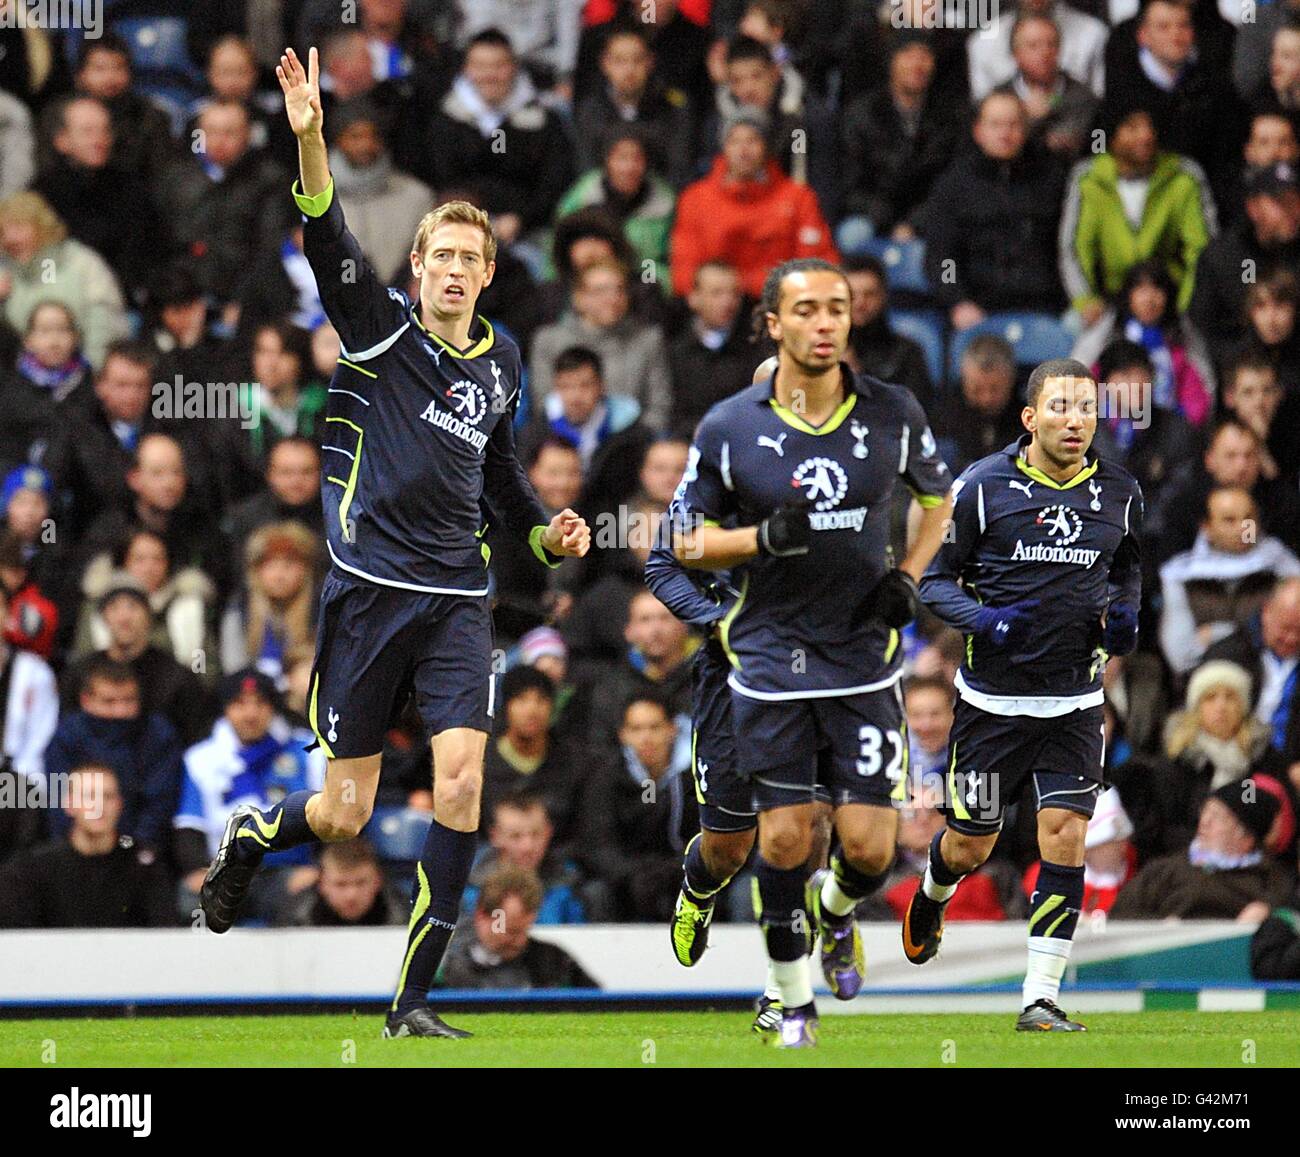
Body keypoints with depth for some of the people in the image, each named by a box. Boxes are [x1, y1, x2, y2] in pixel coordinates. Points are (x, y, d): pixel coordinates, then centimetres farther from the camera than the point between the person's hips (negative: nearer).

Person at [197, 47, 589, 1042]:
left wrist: (546, 532, 12)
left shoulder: (503, 360, 12)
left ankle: (414, 1003, -7)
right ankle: (249, 838, 38)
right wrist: (310, 141, -34)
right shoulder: (382, 331, -3)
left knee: (462, 783, -14)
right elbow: (330, 245, -20)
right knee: (344, 815, 0)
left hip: (457, 600, 4)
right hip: (369, 588, -4)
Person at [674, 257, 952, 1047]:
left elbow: (938, 495, 17)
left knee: (871, 849, -4)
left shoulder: (895, 415, -1)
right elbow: (688, 540, 2)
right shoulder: (729, 428, -5)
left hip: (866, 661, 1)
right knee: (785, 840, -3)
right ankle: (794, 1001, 17)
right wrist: (764, 538, -16)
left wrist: (909, 575, 1)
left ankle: (835, 910, 32)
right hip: (771, 658, -1)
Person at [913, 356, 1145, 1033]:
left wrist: (1123, 614, 0)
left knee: (1064, 839, -11)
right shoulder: (982, 487, -9)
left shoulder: (1119, 493, 2)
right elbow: (935, 577, -2)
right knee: (970, 847, 9)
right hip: (993, 696, -2)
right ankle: (932, 899, 46)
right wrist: (982, 619, -20)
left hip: (1074, 703, 2)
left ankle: (1040, 999, -6)